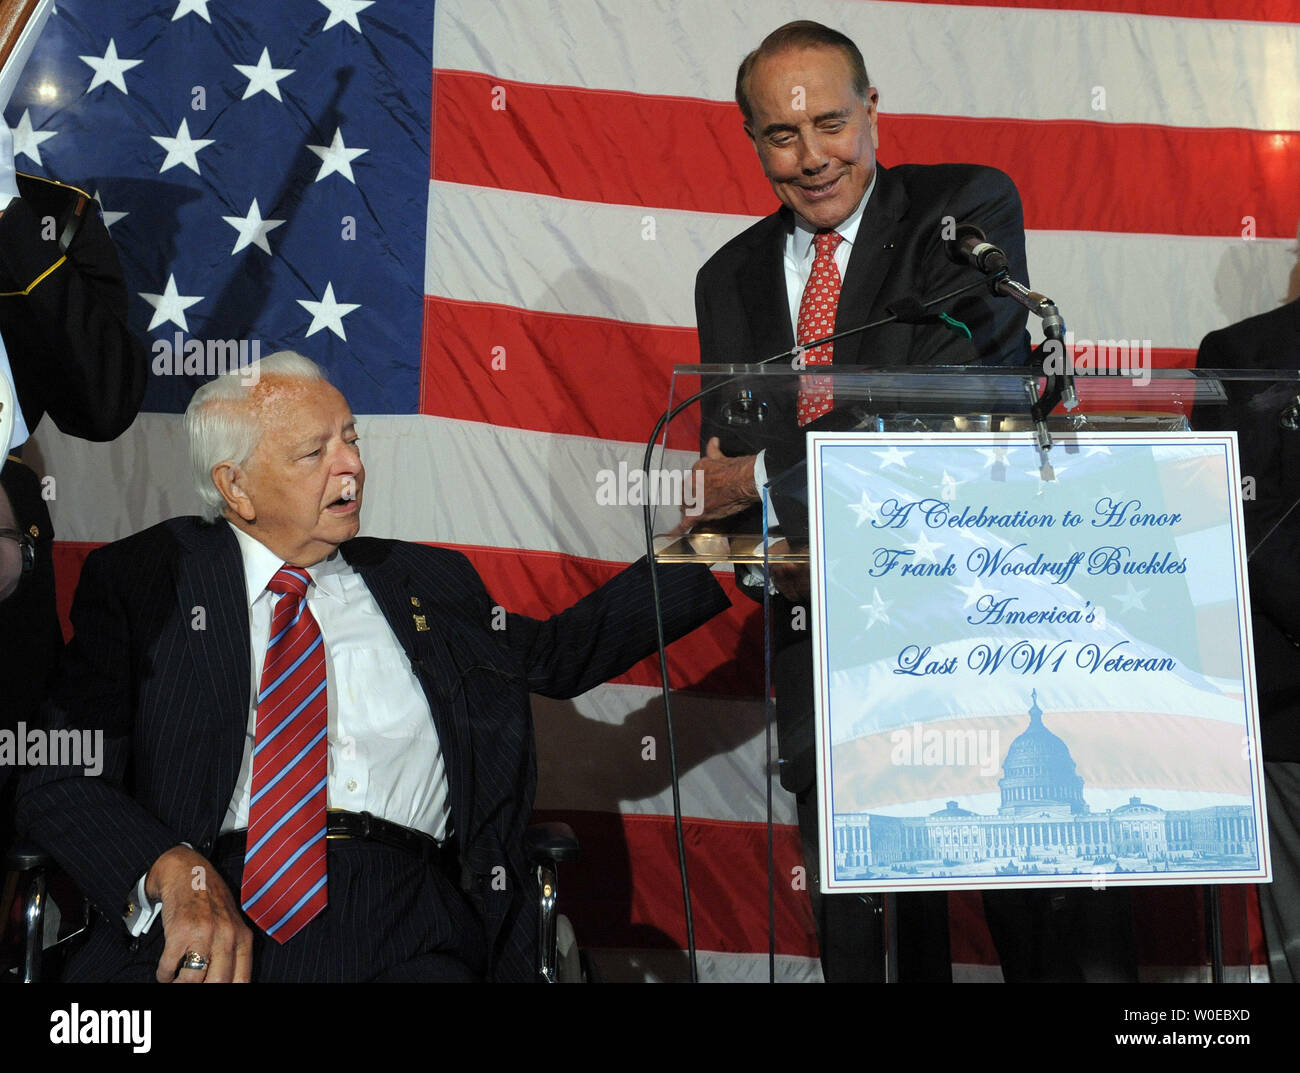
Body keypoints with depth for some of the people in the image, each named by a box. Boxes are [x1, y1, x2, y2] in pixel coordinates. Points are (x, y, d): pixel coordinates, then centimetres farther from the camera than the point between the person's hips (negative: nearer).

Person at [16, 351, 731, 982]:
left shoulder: (429, 584, 21)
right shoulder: (142, 581, 11)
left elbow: (561, 652, 26)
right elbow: (60, 777, 2)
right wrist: (177, 872, -17)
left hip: (403, 931, 3)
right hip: (201, 914, -3)